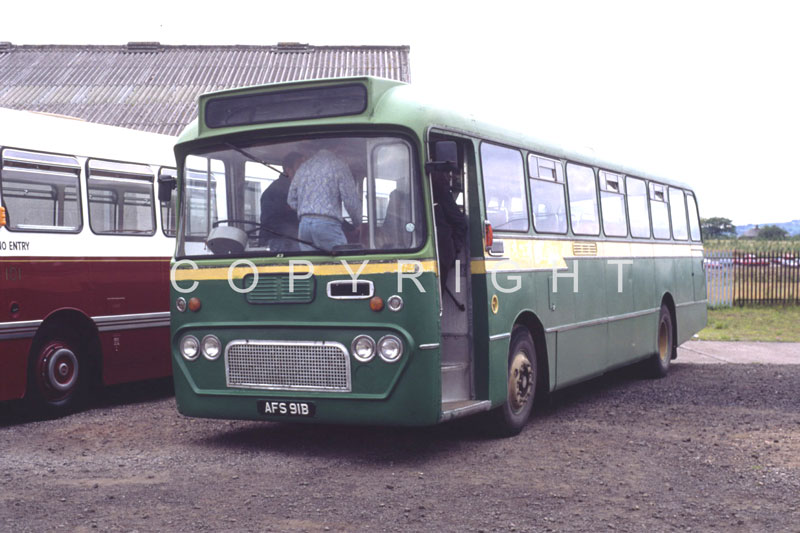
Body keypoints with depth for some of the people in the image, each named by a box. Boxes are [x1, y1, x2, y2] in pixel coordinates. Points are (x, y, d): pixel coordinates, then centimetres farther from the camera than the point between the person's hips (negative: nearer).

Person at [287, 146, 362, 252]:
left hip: (304, 224, 6)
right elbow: (351, 201, -4)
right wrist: (358, 223, 11)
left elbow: (292, 201, 20)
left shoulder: (303, 166, 18)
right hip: (327, 223, -6)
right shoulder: (339, 165, 0)